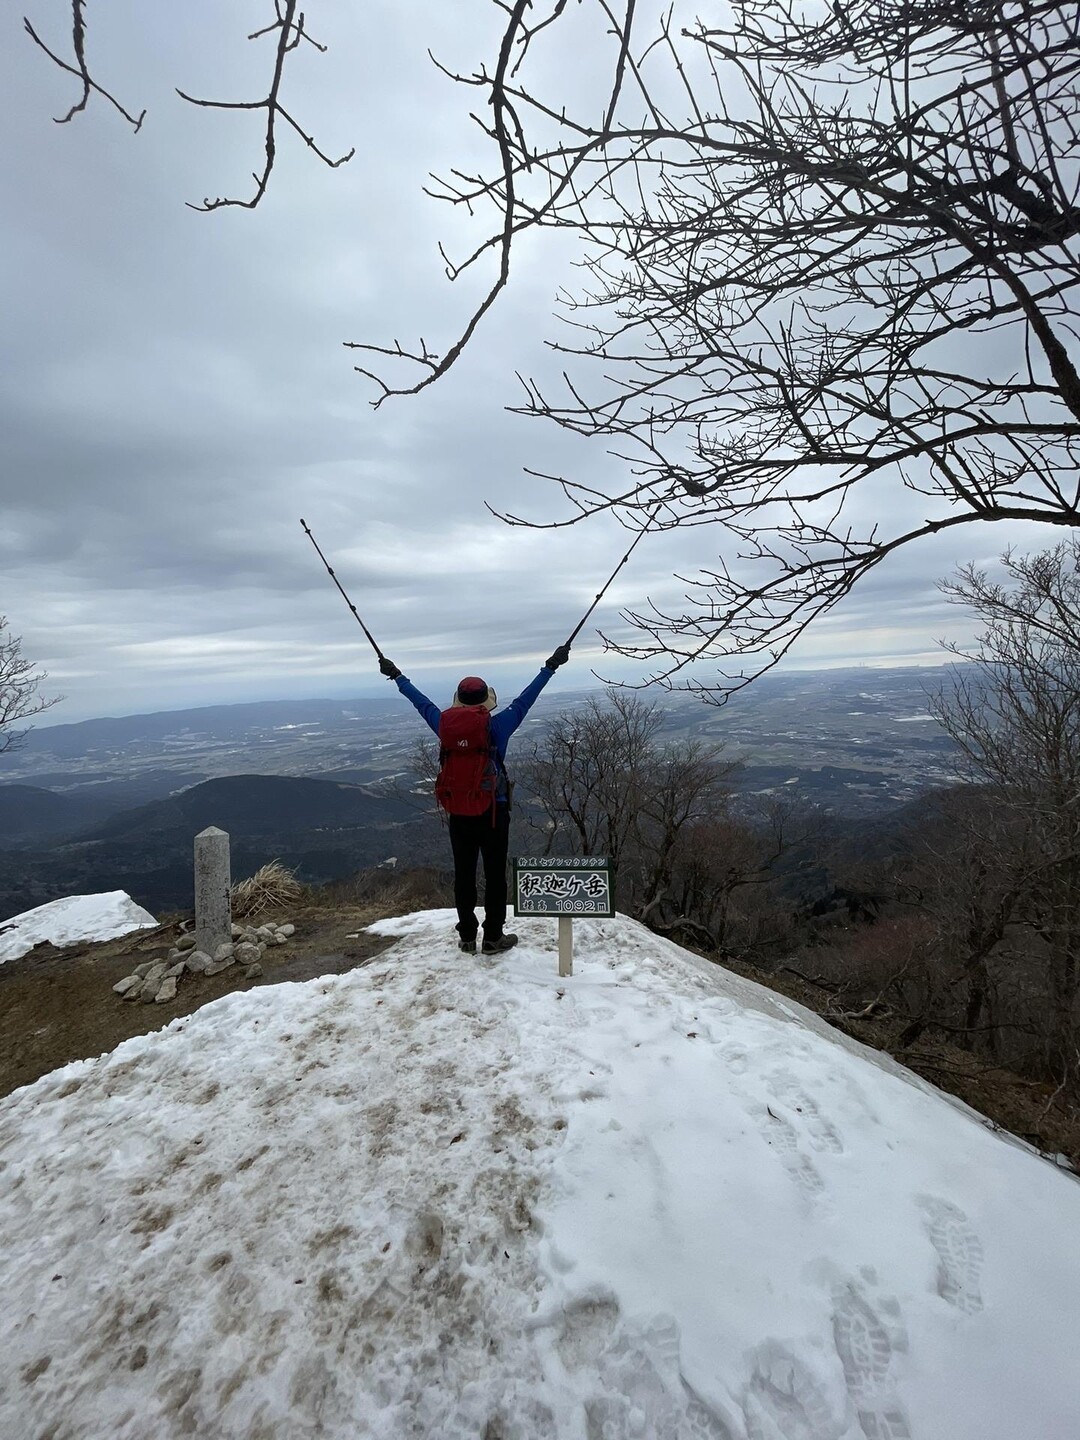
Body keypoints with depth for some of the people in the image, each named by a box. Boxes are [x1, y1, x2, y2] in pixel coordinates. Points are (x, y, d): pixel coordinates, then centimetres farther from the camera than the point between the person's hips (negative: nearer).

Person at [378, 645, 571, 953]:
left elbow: (423, 702, 8)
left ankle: (467, 937, 20)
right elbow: (524, 700, -6)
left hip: (459, 813, 3)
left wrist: (397, 676, 23)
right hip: (494, 812, -3)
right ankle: (493, 937, 14)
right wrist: (550, 667, 4)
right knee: (495, 874, 7)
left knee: (464, 874, 11)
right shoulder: (497, 727, -12)